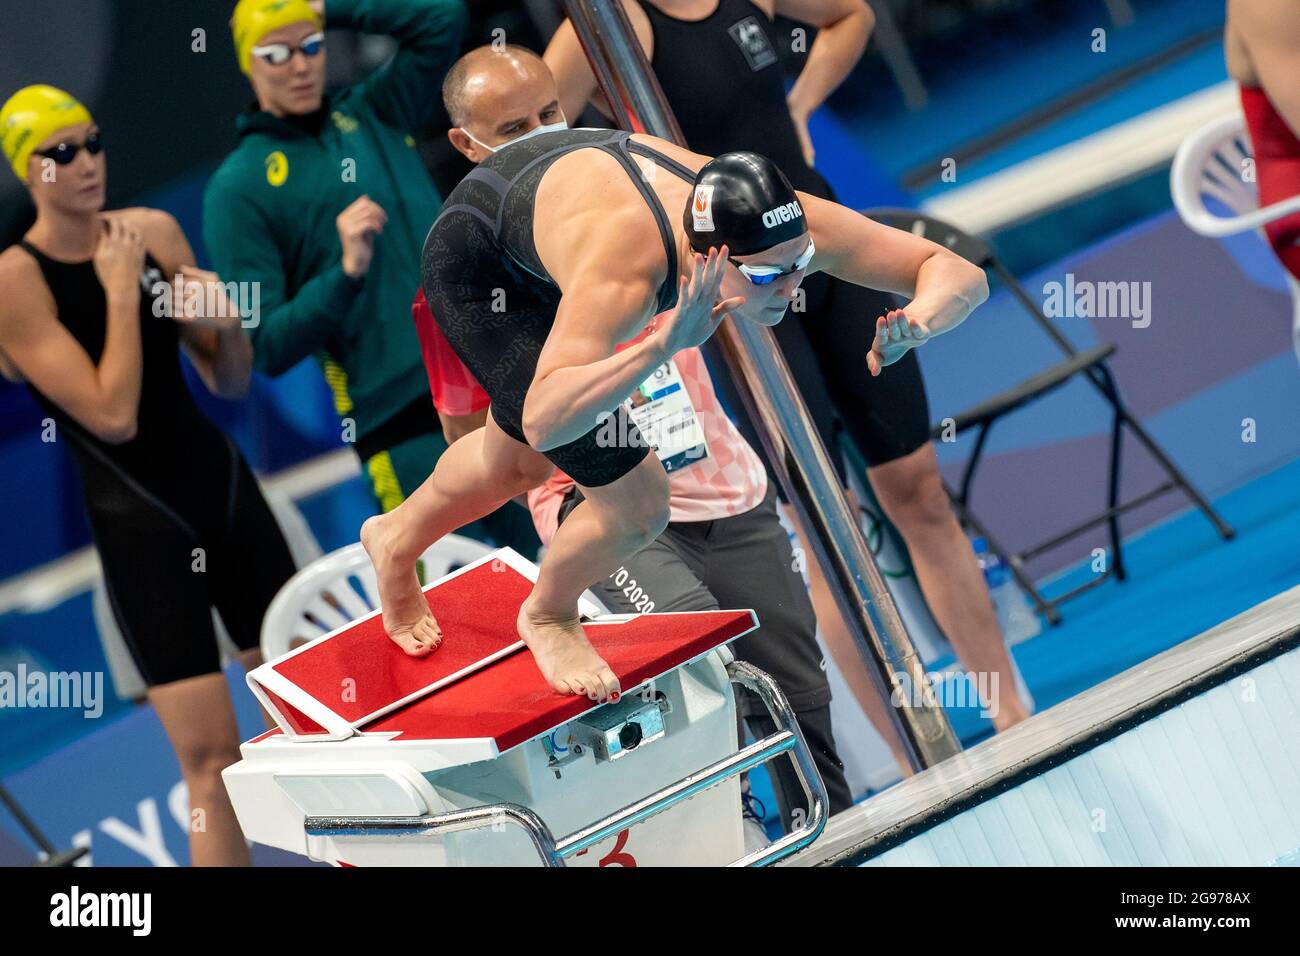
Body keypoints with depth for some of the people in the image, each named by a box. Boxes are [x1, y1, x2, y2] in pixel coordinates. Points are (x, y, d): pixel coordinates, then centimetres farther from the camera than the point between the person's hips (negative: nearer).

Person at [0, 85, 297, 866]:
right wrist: (121, 288, -18)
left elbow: (232, 383, 10)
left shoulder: (154, 231, 3)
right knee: (212, 758, -6)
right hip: (140, 524, -5)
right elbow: (113, 415, -21)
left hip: (224, 485, 5)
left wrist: (225, 324, -10)